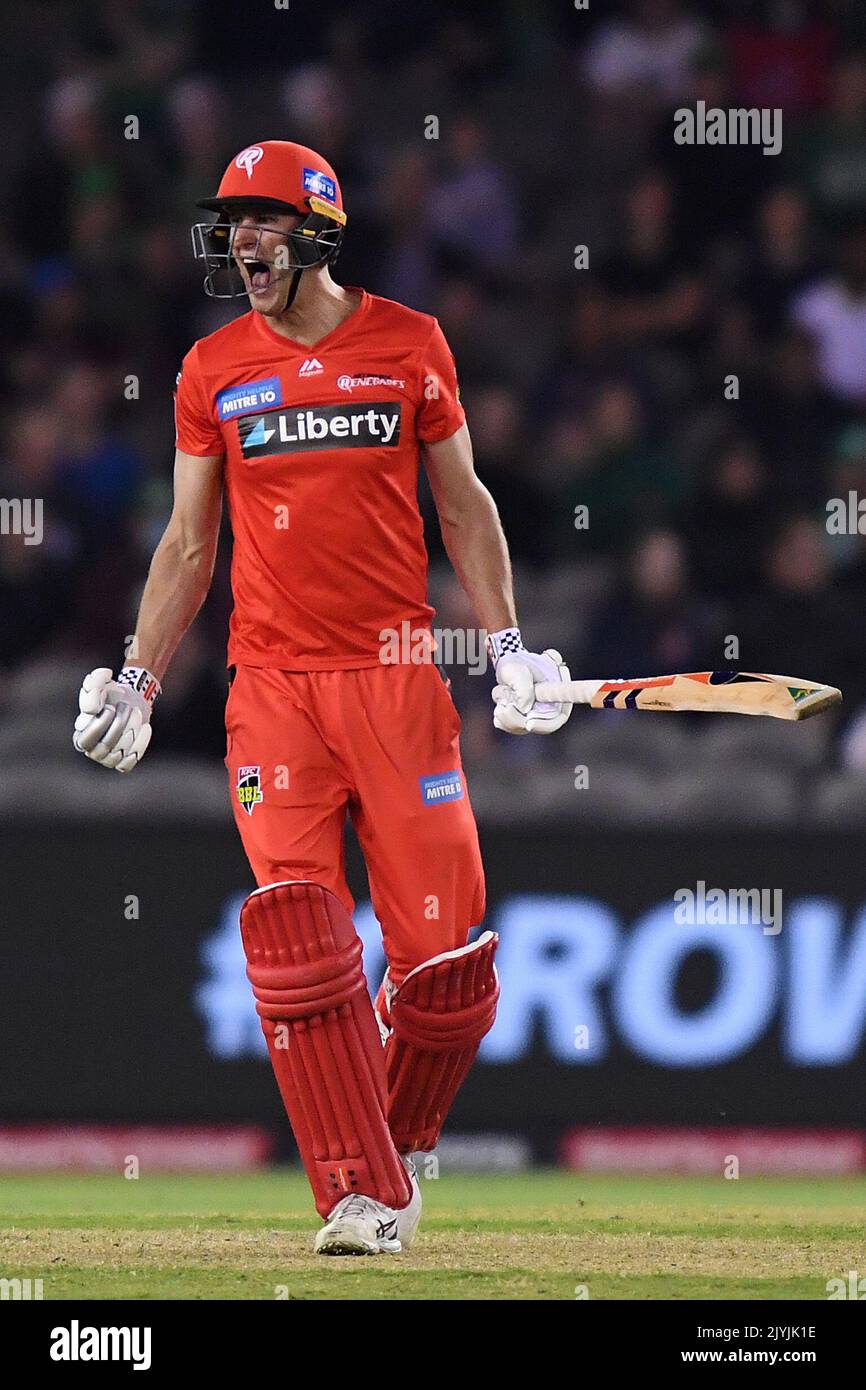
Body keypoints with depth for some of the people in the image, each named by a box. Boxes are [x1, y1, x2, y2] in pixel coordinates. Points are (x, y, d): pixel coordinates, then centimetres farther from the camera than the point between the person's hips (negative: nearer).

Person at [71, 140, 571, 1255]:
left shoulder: (410, 345, 5)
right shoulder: (213, 370, 8)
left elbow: (463, 505, 11)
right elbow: (189, 544, 13)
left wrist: (507, 643, 2)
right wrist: (137, 681, 6)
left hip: (398, 674, -1)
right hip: (271, 687, 1)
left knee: (440, 942, -5)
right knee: (298, 943, -12)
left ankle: (400, 1137, 21)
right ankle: (363, 1194, -8)